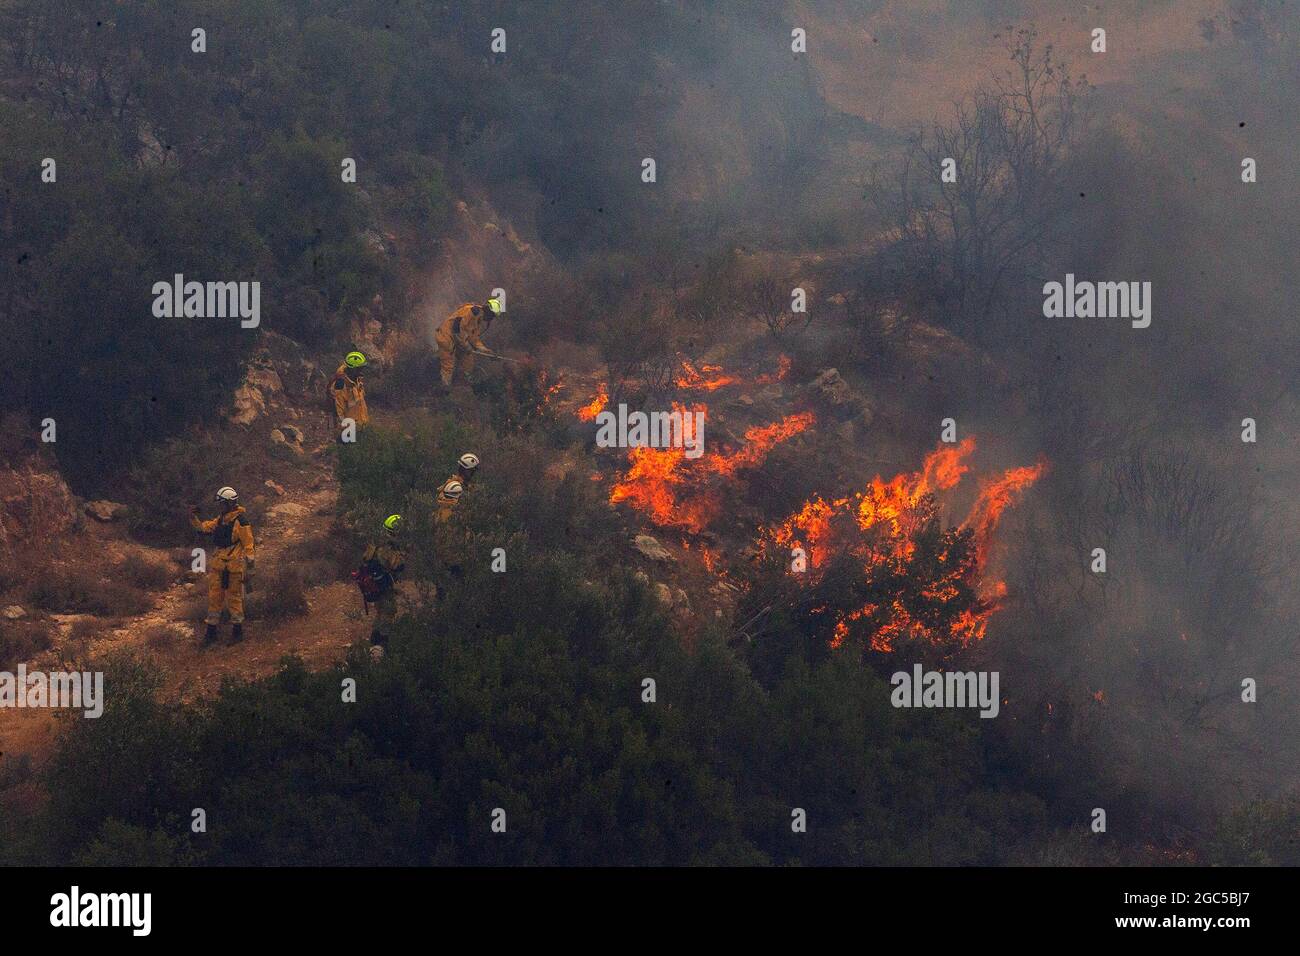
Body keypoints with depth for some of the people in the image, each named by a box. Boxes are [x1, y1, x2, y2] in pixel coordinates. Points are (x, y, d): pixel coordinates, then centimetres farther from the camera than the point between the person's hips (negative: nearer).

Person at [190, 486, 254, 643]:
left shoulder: (241, 523, -12)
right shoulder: (220, 520, 10)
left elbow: (248, 547, -11)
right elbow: (202, 527, 19)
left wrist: (249, 570, -11)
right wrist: (193, 517, 0)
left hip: (233, 568, -7)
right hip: (217, 567, 7)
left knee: (234, 598, 3)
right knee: (214, 597, 8)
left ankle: (237, 629, 14)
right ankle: (211, 629, 15)